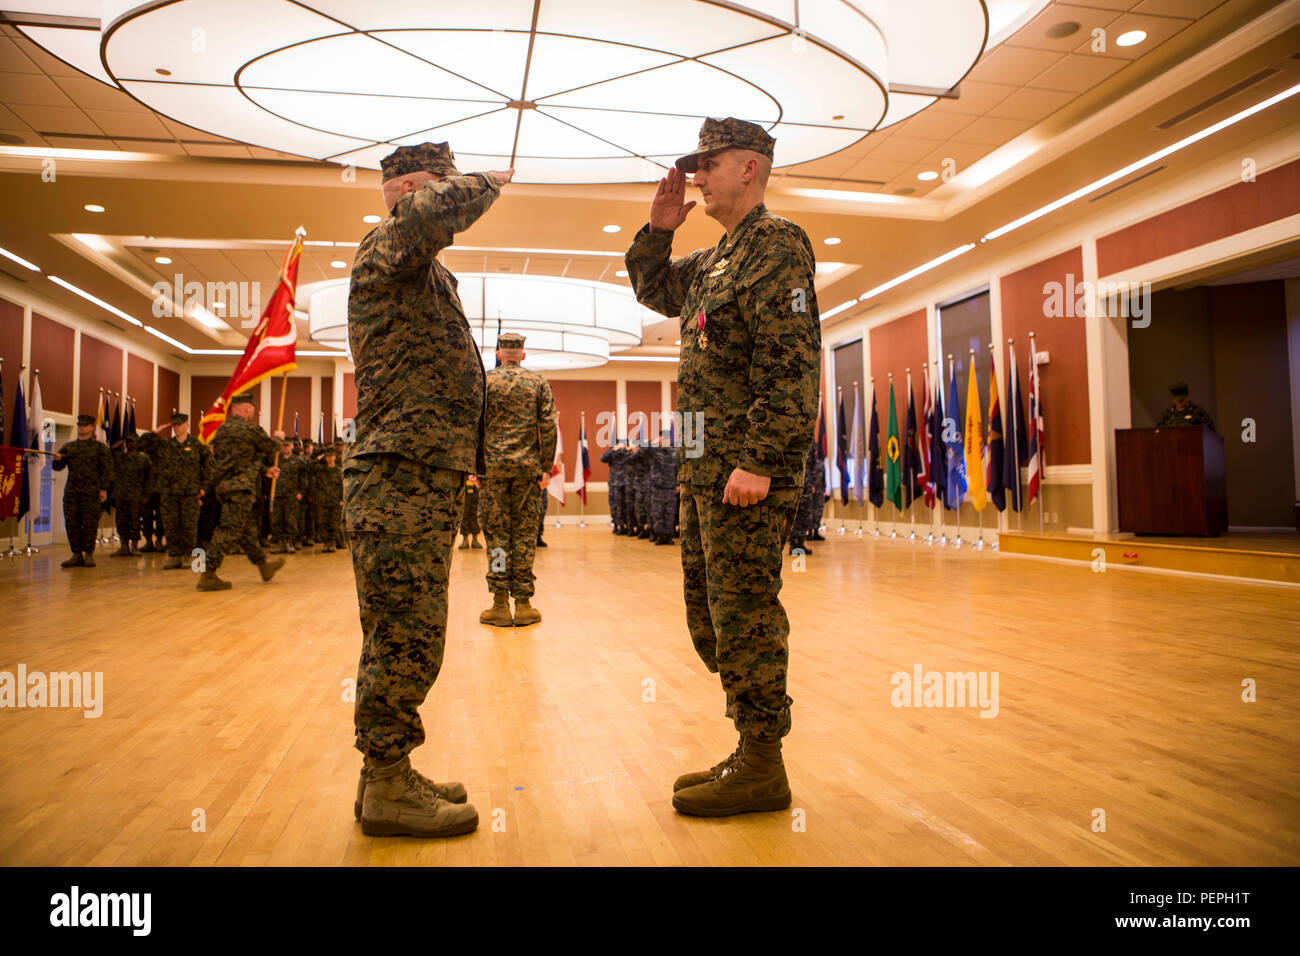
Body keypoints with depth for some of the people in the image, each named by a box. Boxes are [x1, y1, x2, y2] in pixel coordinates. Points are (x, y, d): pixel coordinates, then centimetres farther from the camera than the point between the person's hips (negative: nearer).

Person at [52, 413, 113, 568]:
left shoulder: (100, 447, 6)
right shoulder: (68, 447, 17)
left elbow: (107, 469, 0)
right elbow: (58, 467, 16)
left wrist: (104, 489, -8)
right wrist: (57, 459, -8)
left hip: (91, 491, -4)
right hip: (71, 491, 4)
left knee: (90, 523, -4)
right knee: (71, 523, 3)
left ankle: (89, 554, 3)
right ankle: (76, 555, 10)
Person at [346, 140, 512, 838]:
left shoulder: (428, 276, 25)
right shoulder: (382, 253, -6)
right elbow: (429, 214, -28)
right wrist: (489, 184, -11)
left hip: (426, 478, 10)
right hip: (401, 476, -10)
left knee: (402, 638, 14)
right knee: (406, 638, -5)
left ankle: (388, 776, 25)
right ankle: (387, 789, 6)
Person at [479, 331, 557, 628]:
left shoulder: (484, 381, 4)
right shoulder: (538, 381, 7)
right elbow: (548, 426, 0)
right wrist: (546, 467, 3)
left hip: (493, 466, -1)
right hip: (528, 467, 1)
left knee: (496, 532, 3)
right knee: (524, 533, 4)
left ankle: (500, 605, 2)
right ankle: (523, 605, 5)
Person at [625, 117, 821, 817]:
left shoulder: (777, 243, -7)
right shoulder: (714, 260, 21)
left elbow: (790, 362, -18)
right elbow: (651, 289, 36)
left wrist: (759, 461, -24)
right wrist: (659, 228, 19)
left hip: (747, 464, -10)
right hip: (705, 464, 10)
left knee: (744, 610, -5)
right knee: (709, 610, 13)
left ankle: (762, 771, 8)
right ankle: (751, 751, 24)